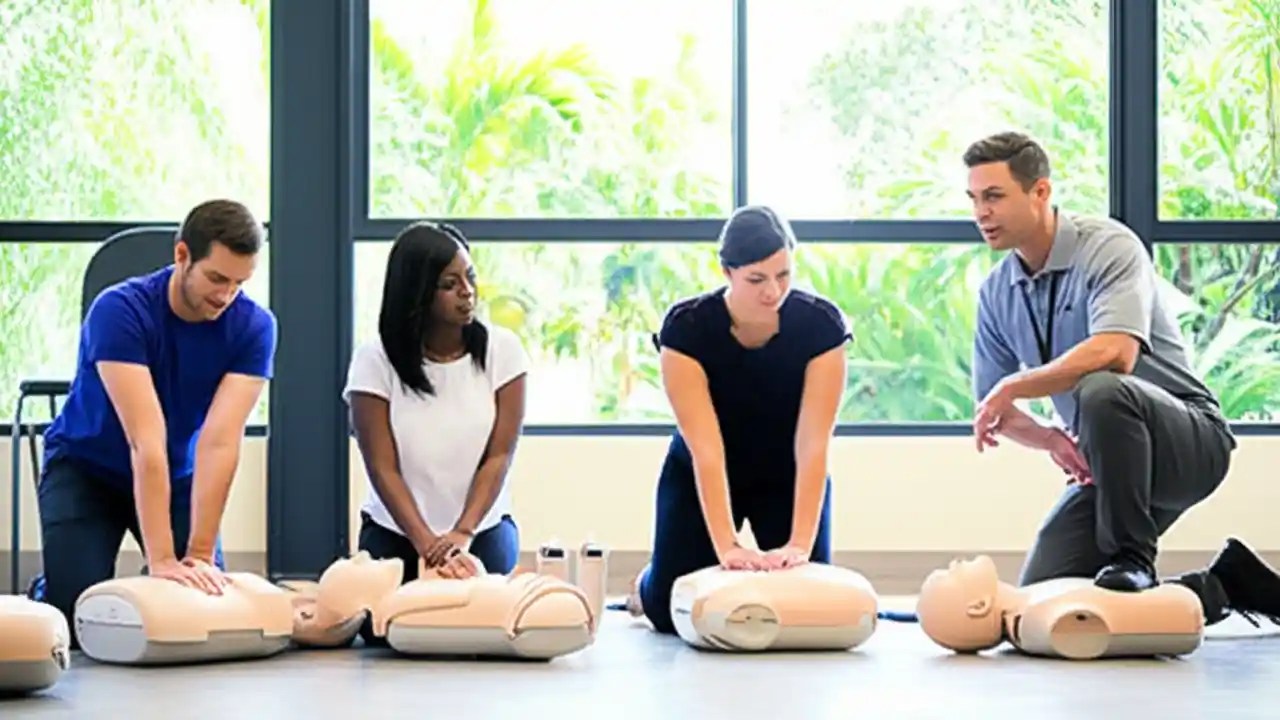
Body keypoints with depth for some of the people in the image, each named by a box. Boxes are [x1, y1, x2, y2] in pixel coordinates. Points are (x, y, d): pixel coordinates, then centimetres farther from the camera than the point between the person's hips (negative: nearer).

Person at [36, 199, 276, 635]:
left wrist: (200, 555, -35)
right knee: (78, 613, -16)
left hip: (178, 475, 3)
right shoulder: (120, 311, -30)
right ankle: (41, 599, 18)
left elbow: (219, 441, -27)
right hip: (86, 469, -3)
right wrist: (161, 561, -42)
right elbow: (146, 440, -38)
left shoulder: (253, 327, -20)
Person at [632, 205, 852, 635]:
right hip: (699, 480, -1)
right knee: (670, 612, -7)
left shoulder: (821, 325, -26)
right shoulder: (686, 328, -28)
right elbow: (705, 447, -33)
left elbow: (812, 445, -30)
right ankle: (643, 587, 28)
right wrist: (726, 546, -41)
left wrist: (800, 544, -38)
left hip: (788, 478, 1)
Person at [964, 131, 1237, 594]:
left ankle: (1132, 558, -20)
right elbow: (991, 406, 9)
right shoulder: (996, 292, 5)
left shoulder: (1108, 247, -16)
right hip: (1107, 462, 8)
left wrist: (1012, 387, -26)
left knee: (1101, 390, -38)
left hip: (1191, 442, -7)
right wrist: (1048, 439, -12)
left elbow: (1114, 354, -34)